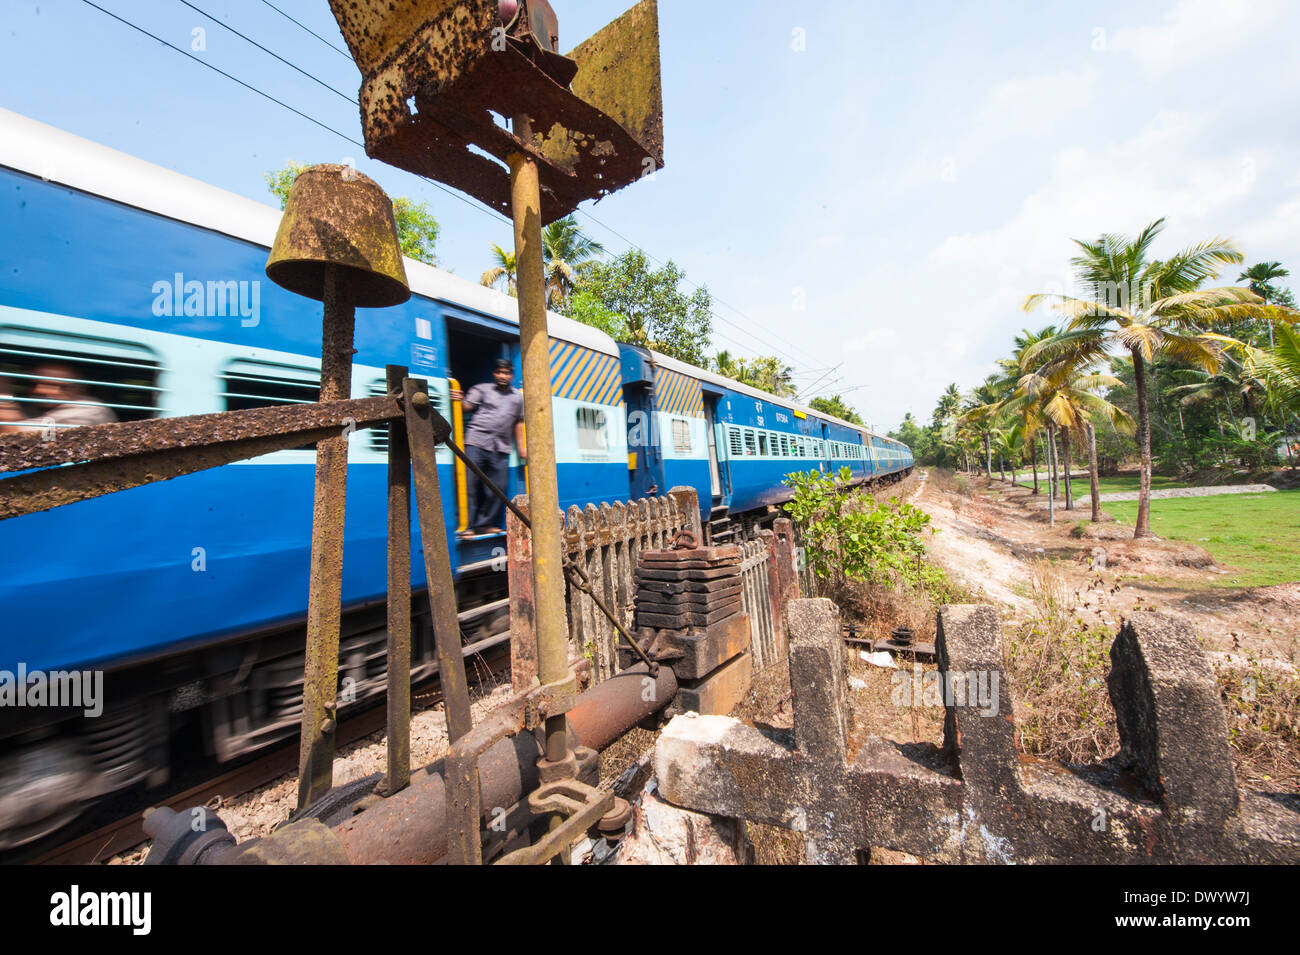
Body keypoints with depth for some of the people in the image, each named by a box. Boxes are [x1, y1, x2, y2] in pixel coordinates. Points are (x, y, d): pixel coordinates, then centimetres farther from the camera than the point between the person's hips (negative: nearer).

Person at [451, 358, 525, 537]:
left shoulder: (518, 396, 20)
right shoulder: (482, 389, 12)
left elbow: (518, 423, 23)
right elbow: (467, 407, 2)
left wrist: (521, 448, 19)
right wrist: (459, 400, -20)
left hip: (501, 448, 3)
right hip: (476, 442, -3)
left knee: (497, 488, 1)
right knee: (472, 485, -5)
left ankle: (485, 524, 12)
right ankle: (471, 525, 1)